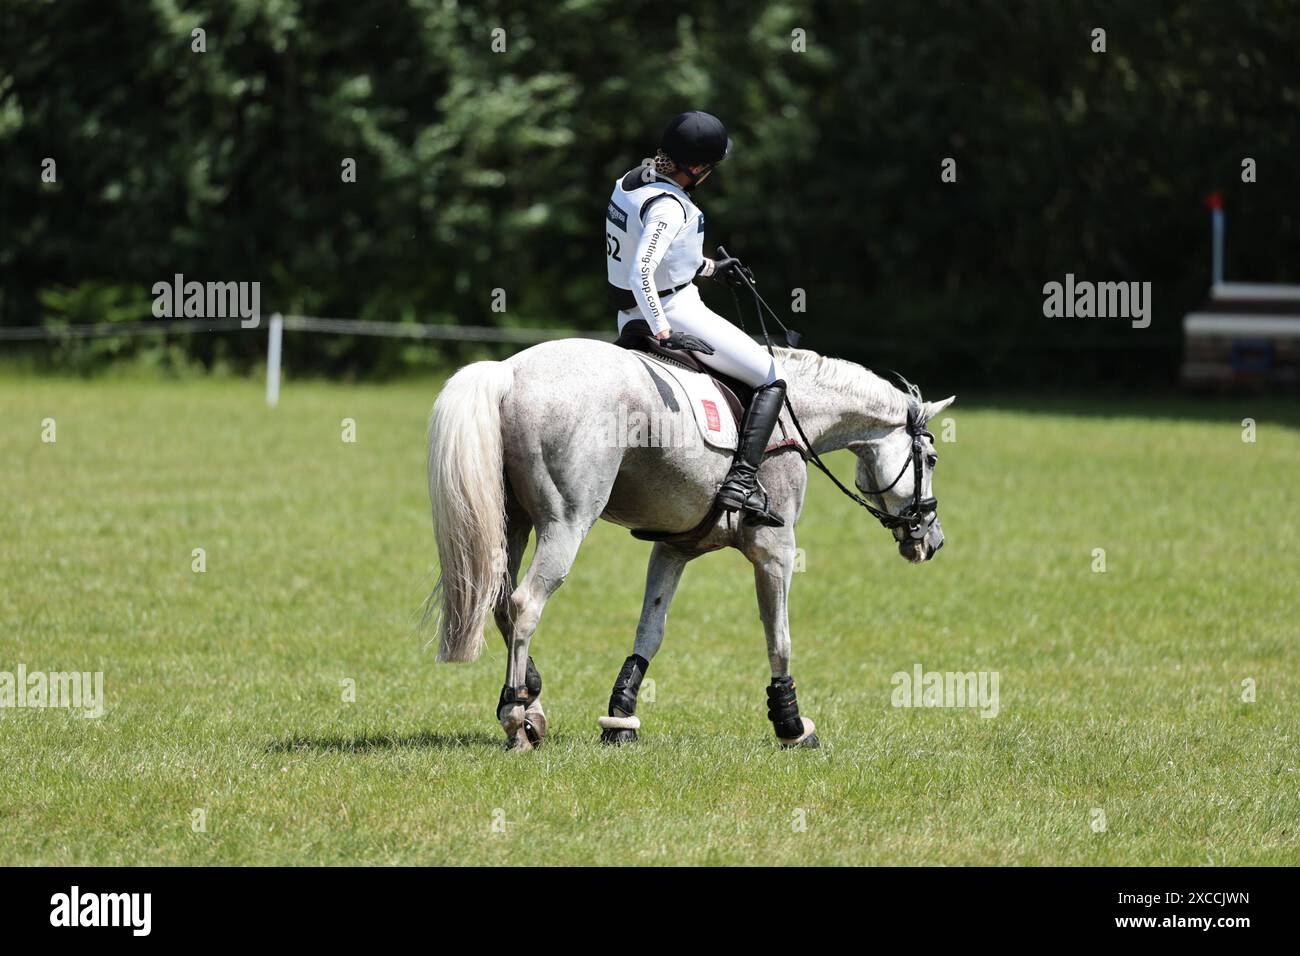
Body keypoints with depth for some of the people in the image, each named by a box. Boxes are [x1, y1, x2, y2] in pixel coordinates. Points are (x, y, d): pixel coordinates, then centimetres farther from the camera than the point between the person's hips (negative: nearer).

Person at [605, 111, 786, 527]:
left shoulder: (631, 182, 4)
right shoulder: (668, 207, -25)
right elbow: (641, 272, -35)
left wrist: (709, 267, 20)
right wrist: (665, 333, -37)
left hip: (631, 317, 9)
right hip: (677, 312, -9)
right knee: (771, 379, 1)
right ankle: (742, 481, -13)